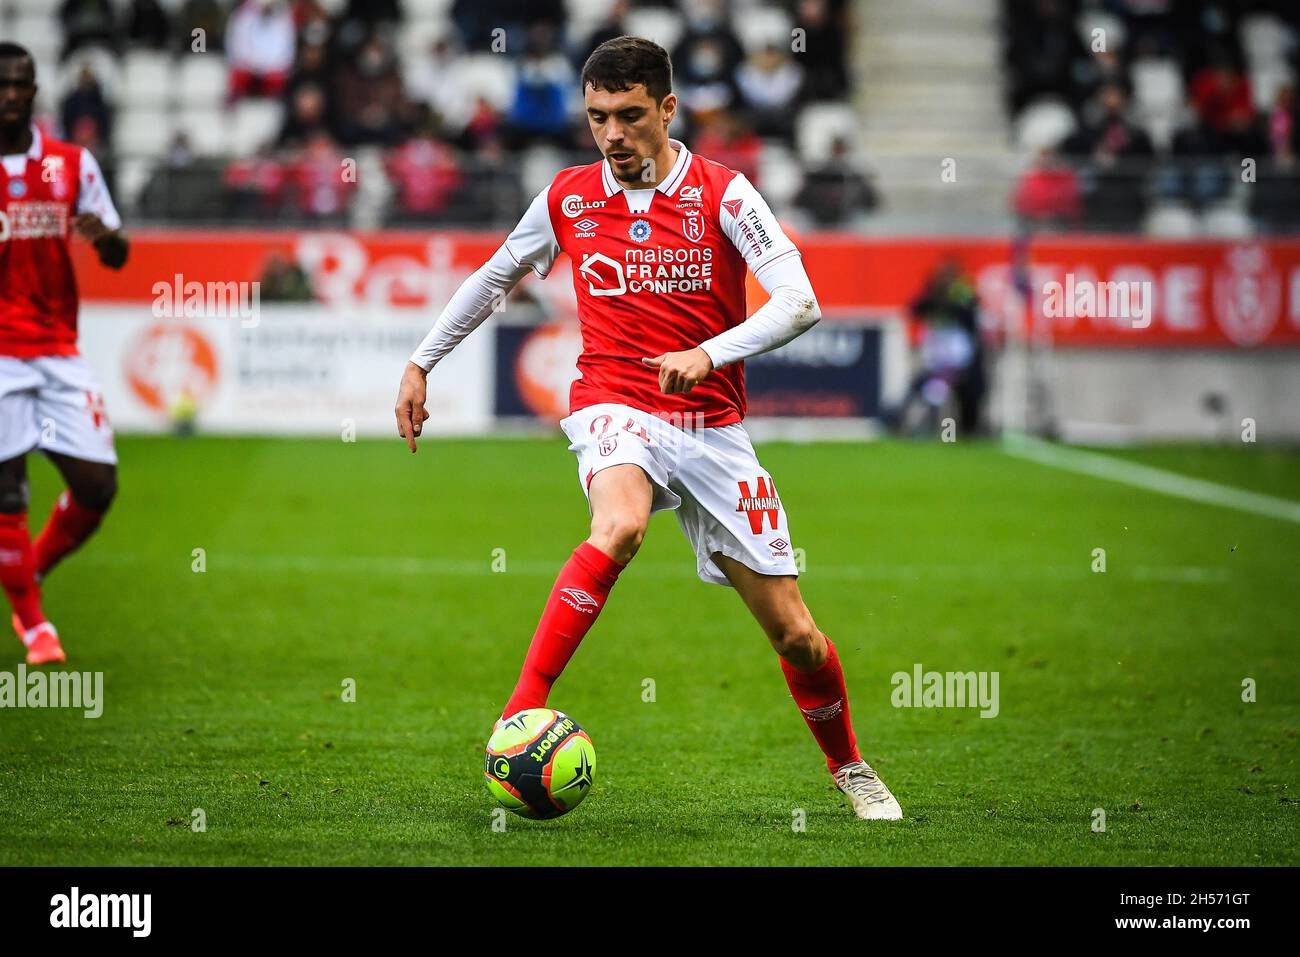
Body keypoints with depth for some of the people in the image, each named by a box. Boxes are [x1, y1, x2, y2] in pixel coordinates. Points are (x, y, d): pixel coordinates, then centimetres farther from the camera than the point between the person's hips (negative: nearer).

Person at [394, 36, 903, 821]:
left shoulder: (721, 193, -5)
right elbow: (496, 279, 21)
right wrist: (422, 364, 21)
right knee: (620, 526, -37)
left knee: (794, 632, 2)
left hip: (712, 425, 0)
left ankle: (850, 769, 28)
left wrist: (708, 354, -29)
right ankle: (523, 711, -39)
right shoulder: (569, 197, 3)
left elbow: (799, 302, -15)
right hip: (613, 409, 0)